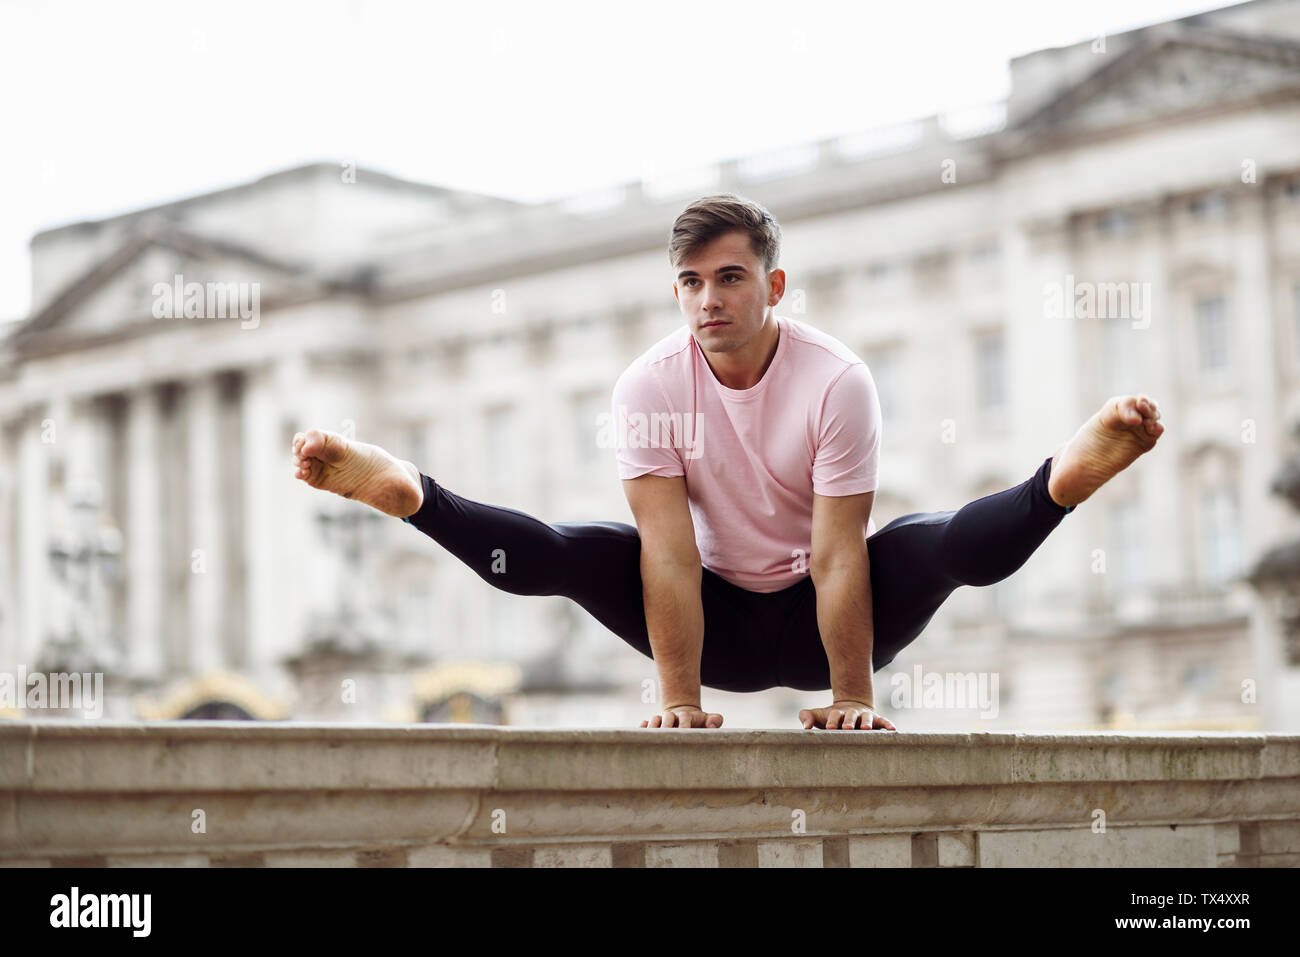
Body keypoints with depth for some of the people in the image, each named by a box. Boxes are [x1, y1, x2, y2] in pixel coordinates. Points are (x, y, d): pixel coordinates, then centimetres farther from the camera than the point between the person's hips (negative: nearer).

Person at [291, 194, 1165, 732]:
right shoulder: (650, 387, -13)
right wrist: (680, 697, -23)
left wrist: (852, 696, -24)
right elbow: (670, 554, -19)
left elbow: (838, 556, -22)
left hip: (819, 615, -1)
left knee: (941, 542, -30)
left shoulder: (837, 380, -19)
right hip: (719, 622, 1)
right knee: (559, 554, -22)